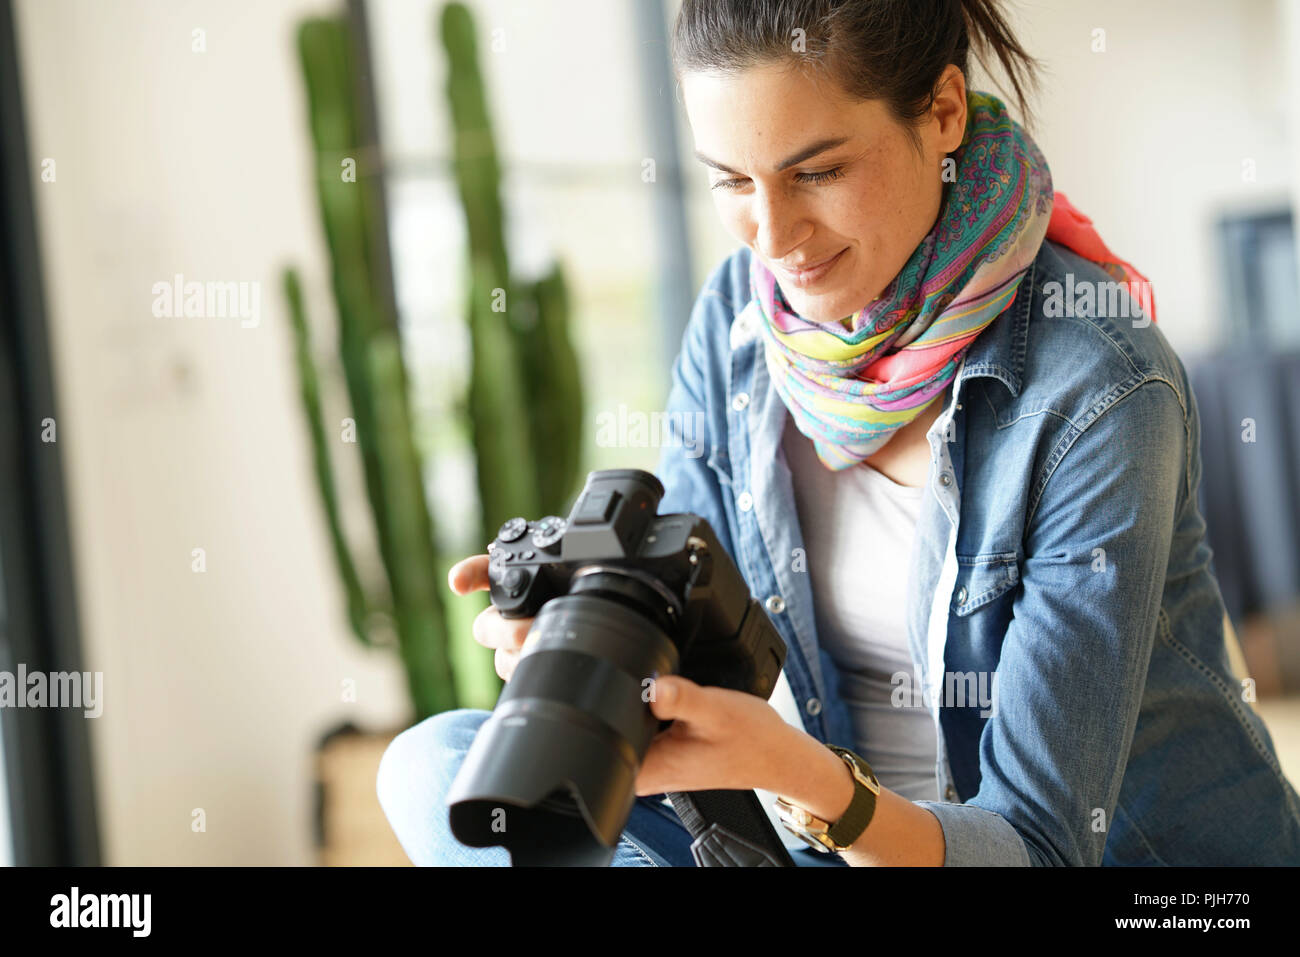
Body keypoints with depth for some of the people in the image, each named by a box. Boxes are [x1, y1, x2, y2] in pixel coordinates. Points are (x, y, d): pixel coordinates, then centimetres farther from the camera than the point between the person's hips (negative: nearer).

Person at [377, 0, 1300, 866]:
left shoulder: (1096, 397, -22)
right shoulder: (736, 319, -3)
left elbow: (1039, 844, -23)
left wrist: (799, 774, -41)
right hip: (859, 838, 7)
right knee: (437, 766, -8)